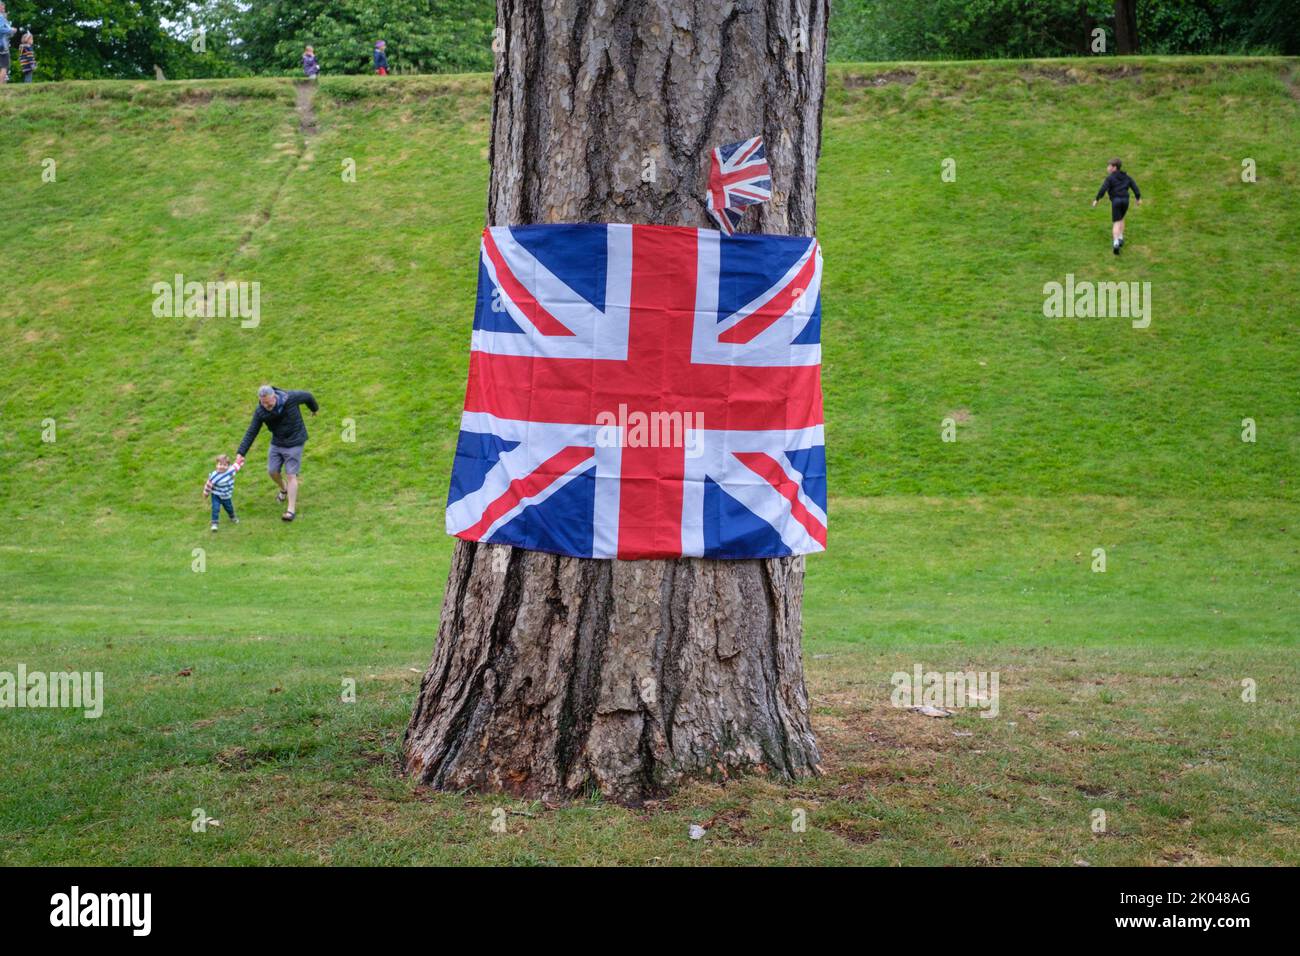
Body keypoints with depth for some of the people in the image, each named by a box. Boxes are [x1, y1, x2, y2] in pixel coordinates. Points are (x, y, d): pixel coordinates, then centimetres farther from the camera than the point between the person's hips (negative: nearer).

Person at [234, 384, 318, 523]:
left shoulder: (290, 398, -25)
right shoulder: (260, 412, -16)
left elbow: (307, 396, -4)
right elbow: (251, 433, -13)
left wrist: (314, 408, 18)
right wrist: (240, 453, -22)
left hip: (294, 443, -4)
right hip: (277, 443, 4)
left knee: (291, 475, -6)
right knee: (272, 471, 8)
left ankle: (291, 510, -2)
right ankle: (284, 489, 43)